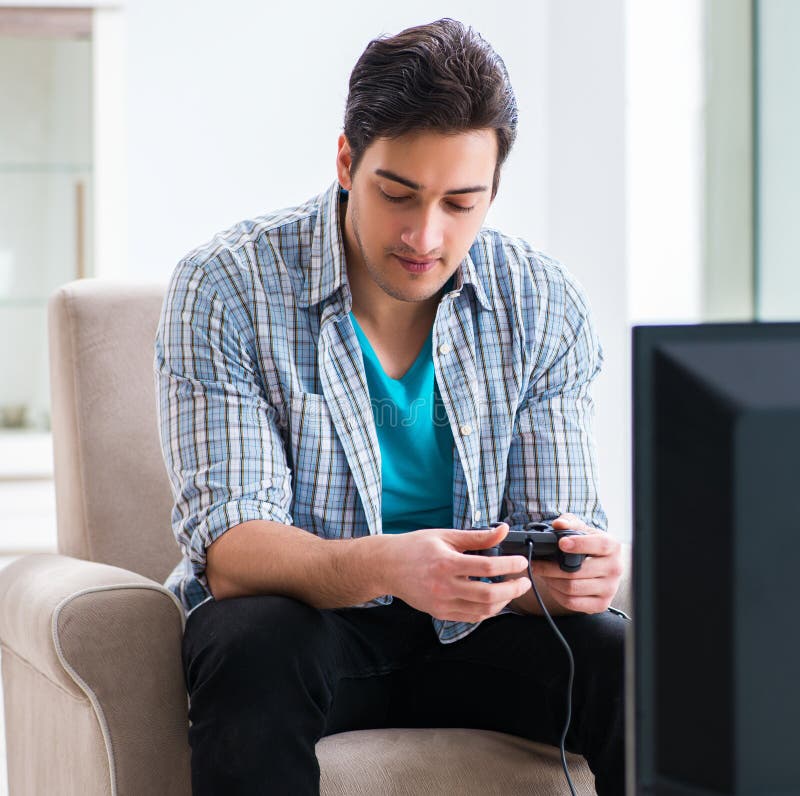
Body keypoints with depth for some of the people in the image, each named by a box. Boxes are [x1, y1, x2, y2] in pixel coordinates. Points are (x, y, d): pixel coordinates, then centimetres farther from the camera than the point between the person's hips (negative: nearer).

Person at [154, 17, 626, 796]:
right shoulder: (224, 290, -14)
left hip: (473, 627, 2)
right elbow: (227, 546, -21)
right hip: (296, 615, -2)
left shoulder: (544, 305, -3)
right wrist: (386, 568, -42)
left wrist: (573, 571, -30)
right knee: (260, 650, -36)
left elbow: (555, 521, -3)